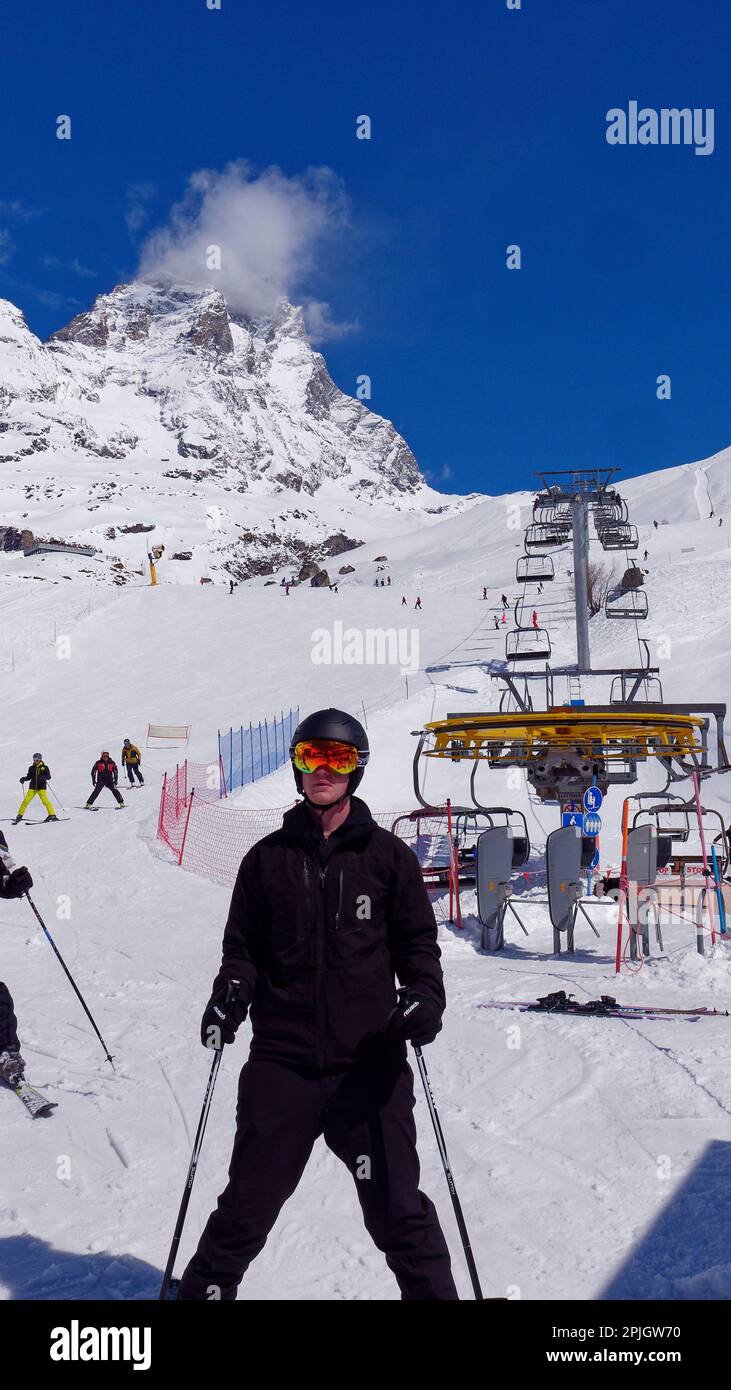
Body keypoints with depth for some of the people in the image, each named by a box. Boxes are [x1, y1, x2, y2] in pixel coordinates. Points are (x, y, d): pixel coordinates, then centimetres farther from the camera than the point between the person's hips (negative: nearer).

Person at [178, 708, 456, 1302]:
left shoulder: (387, 854, 4)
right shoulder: (268, 857, 7)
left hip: (370, 1064, -1)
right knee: (247, 1207, 9)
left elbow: (418, 942, 7)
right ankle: (203, 1290, 29)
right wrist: (229, 998, -8)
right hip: (281, 1062, 1)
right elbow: (242, 946, 11)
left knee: (398, 1211, 4)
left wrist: (424, 997, -12)